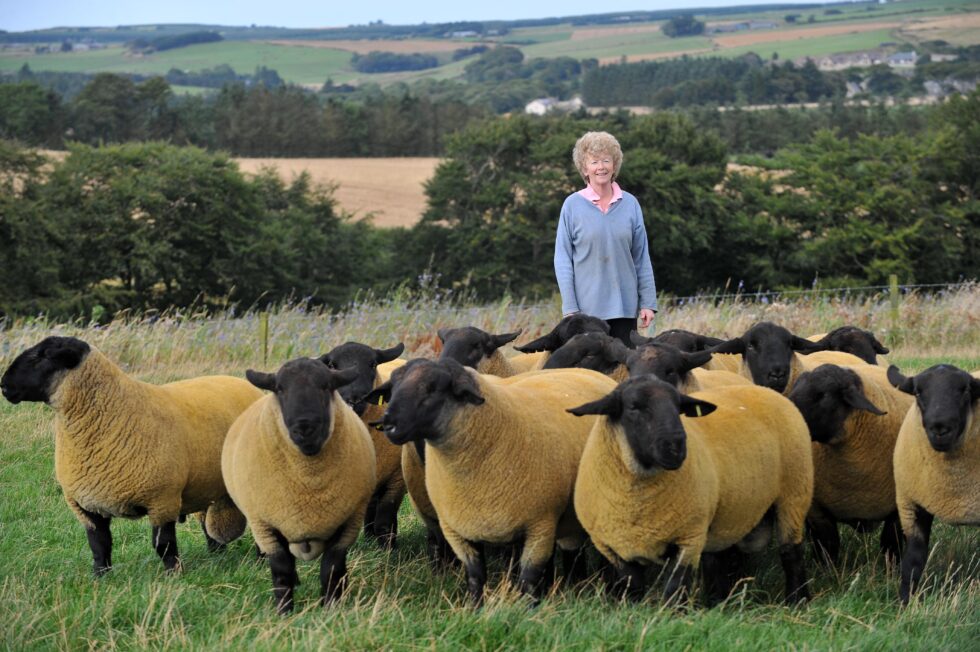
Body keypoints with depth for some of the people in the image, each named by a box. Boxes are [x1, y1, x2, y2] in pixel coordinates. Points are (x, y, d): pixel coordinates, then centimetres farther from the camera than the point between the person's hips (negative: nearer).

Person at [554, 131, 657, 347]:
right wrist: (569, 307, -6)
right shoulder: (573, 205, -1)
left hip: (625, 306, 2)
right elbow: (562, 259, 0)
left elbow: (641, 258, 8)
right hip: (587, 307, -2)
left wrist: (648, 302, 2)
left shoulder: (630, 204, 4)